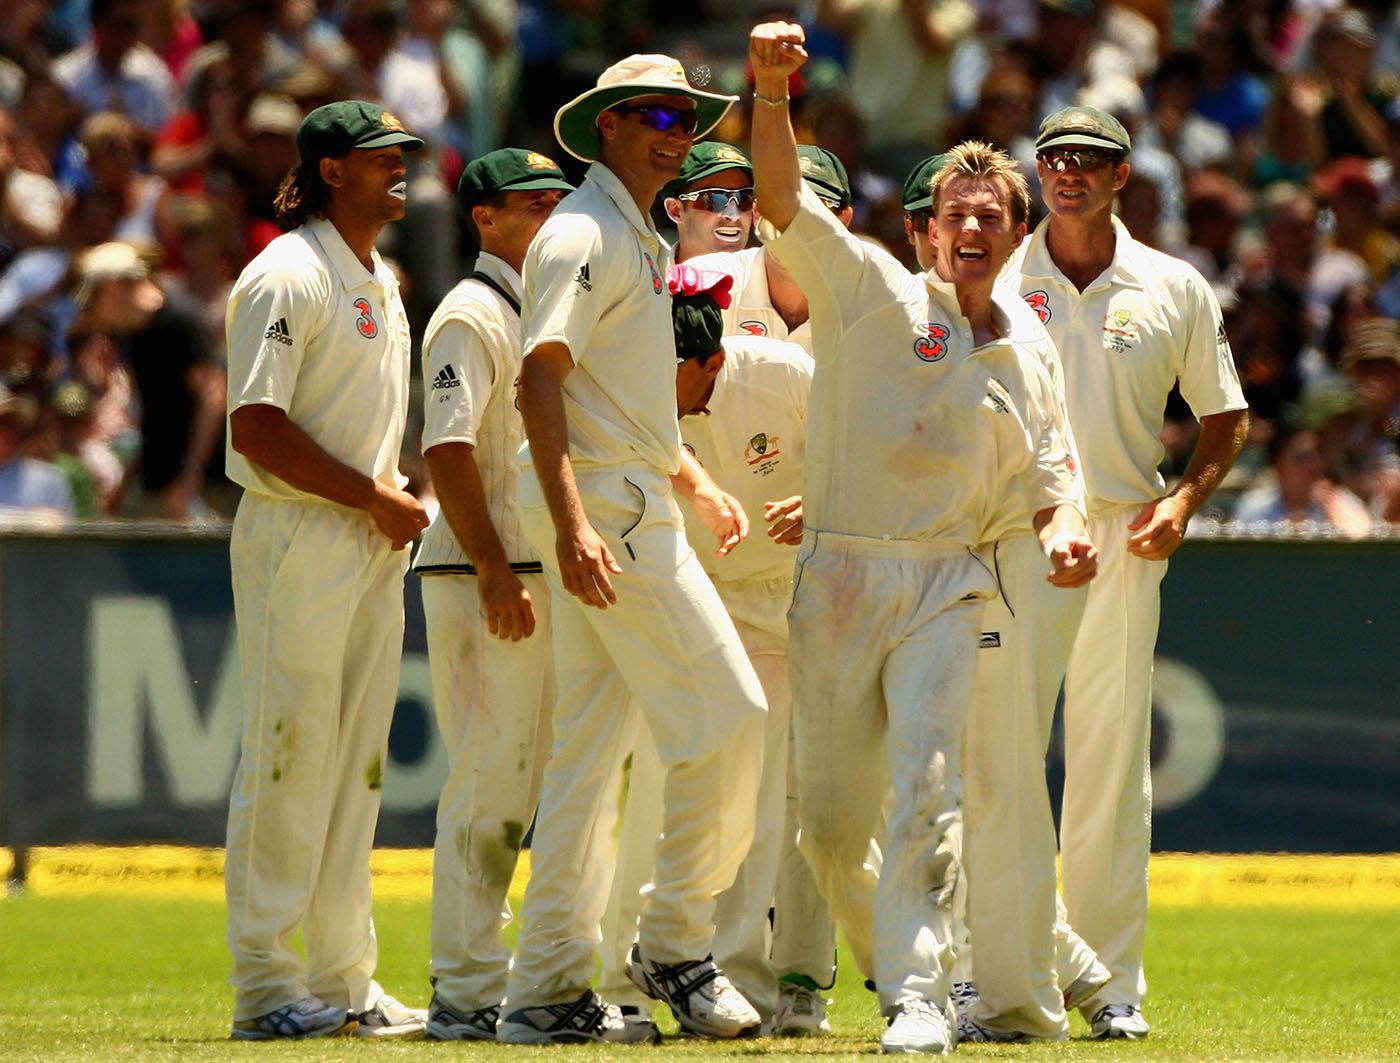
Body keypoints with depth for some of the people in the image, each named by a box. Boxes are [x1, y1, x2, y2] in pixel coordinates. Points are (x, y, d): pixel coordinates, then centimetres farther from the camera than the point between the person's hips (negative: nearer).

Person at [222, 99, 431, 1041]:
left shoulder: (381, 282, 18)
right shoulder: (287, 277, -12)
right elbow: (258, 428, -19)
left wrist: (392, 500, 7)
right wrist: (373, 496, -16)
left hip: (375, 542, 9)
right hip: (297, 541, -9)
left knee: (357, 765, 10)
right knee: (288, 759, -8)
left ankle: (346, 981, 15)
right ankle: (265, 987, -5)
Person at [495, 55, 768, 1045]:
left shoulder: (643, 242, 20)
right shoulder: (584, 234, -11)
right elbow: (542, 376, -22)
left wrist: (696, 483, 26)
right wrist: (570, 525, -31)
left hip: (639, 510, 10)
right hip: (603, 512, -10)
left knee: (589, 750, 8)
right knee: (727, 716, -10)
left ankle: (549, 987, 8)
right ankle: (675, 945, -3)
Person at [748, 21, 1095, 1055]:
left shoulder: (1025, 363, 13)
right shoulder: (876, 293, 2)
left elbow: (1053, 485, 16)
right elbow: (781, 201, -10)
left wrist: (1063, 538, -8)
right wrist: (772, 90, -26)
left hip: (946, 586, 1)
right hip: (839, 574, -1)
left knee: (928, 784, -16)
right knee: (830, 817, 3)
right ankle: (892, 958, 27)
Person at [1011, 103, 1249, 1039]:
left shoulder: (1175, 290, 8)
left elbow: (1227, 420, 14)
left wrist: (1183, 501, -3)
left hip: (1121, 543, 1)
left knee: (1111, 767, 0)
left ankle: (1112, 984, 4)